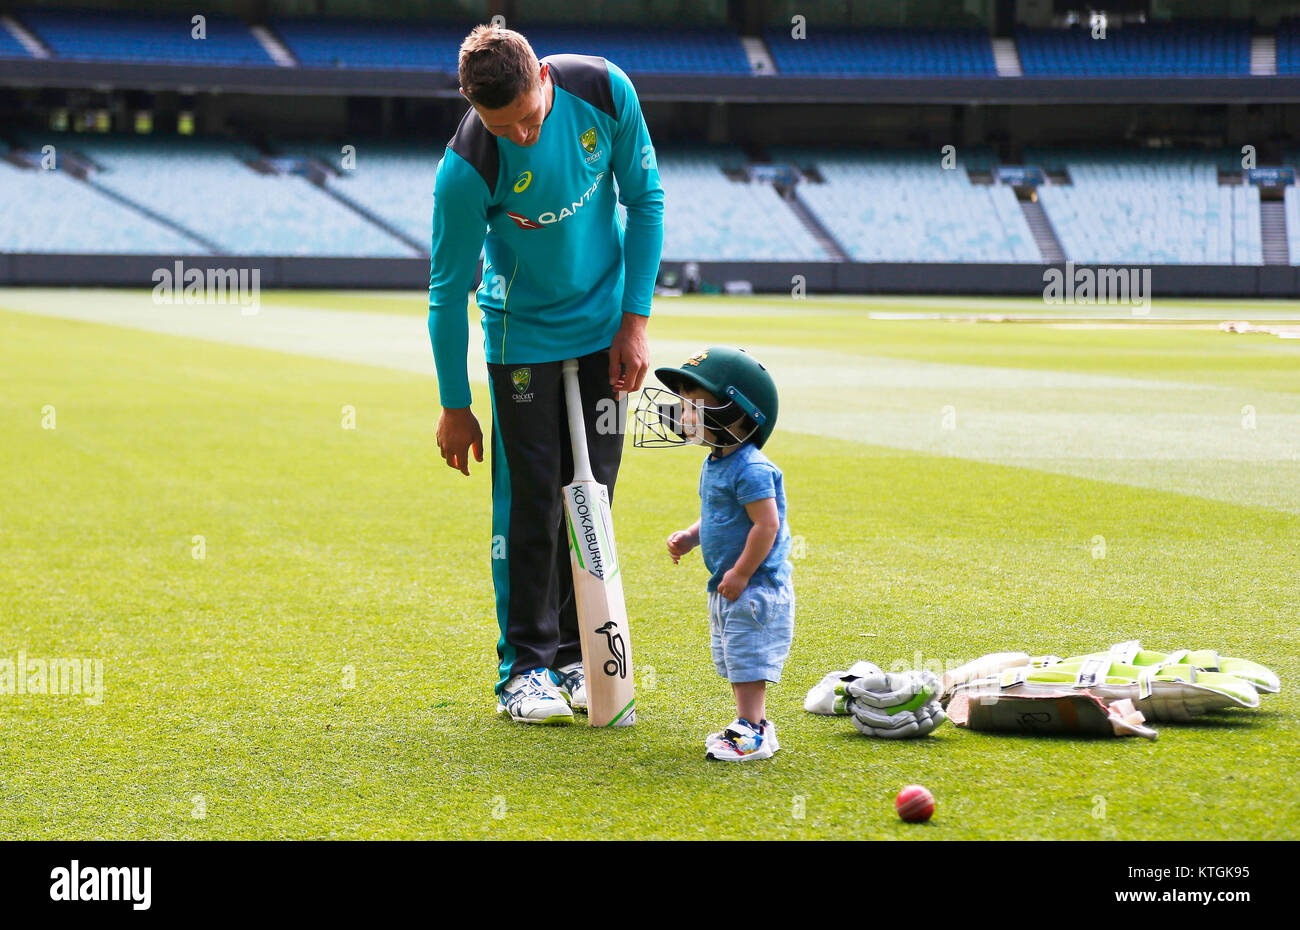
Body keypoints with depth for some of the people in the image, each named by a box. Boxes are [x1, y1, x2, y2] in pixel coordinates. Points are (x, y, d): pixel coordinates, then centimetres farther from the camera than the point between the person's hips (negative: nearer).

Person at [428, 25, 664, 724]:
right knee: (530, 502, -5)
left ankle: (575, 656, 17)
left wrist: (634, 321, -6)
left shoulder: (604, 90, -19)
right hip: (523, 335, -3)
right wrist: (454, 407, -8)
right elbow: (448, 290, -14)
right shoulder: (467, 167, -27)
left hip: (604, 330, 3)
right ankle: (523, 669, 4)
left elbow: (644, 198, -4)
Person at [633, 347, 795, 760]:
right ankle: (753, 723, 27)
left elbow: (766, 524, -25)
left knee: (748, 660, -6)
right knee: (735, 662, 17)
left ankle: (751, 734, -1)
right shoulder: (715, 464, 10)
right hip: (727, 587, 10)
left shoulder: (749, 469, -22)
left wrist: (741, 574, -23)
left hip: (754, 587, -10)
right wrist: (689, 537, 5)